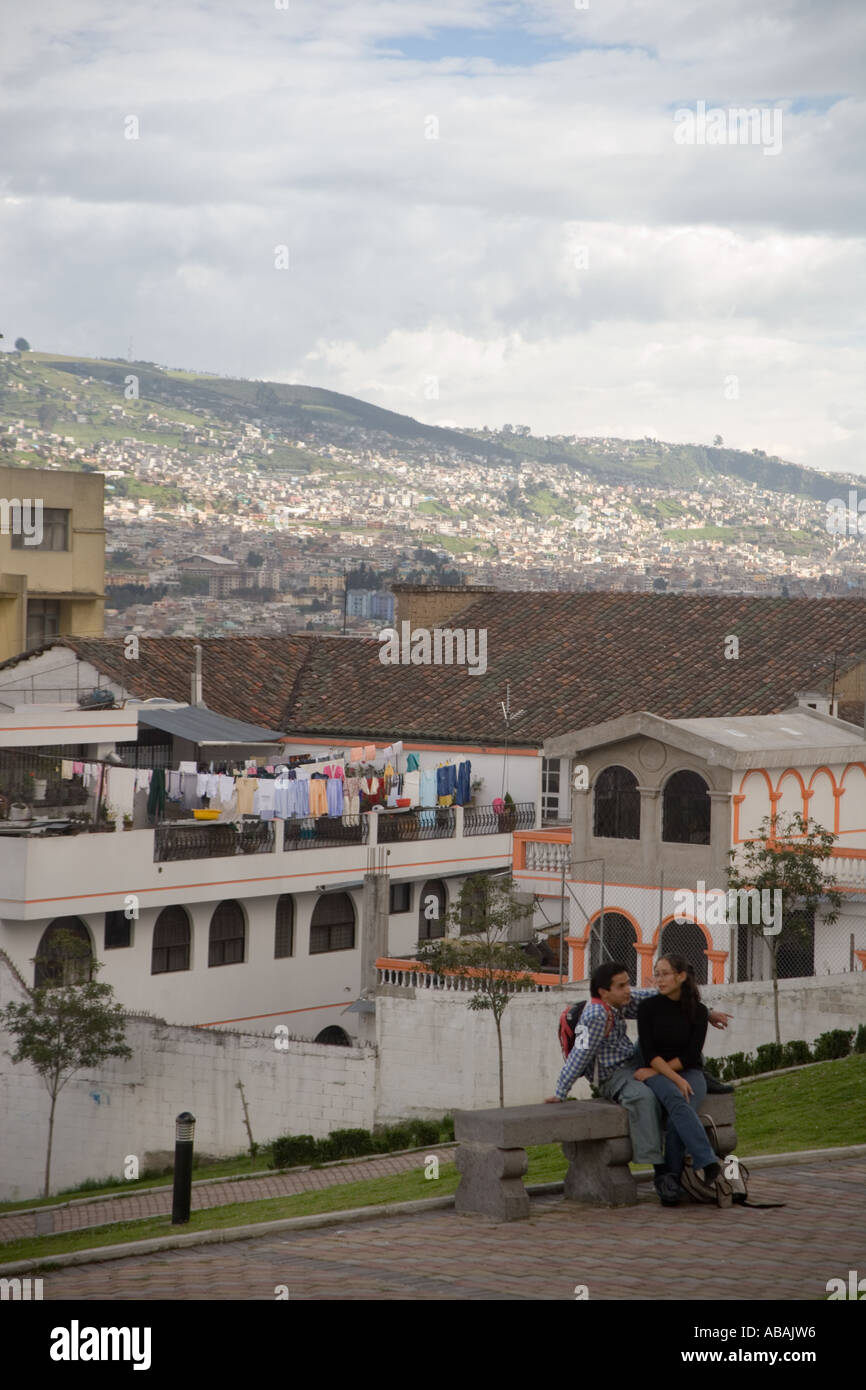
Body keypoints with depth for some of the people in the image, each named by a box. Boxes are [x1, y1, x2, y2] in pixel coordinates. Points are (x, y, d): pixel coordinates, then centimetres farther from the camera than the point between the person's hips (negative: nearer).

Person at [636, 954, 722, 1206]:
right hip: (655, 1075, -1)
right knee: (677, 1100, -36)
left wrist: (656, 1070, -11)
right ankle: (708, 1162, -49)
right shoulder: (649, 1007, 0)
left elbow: (691, 1055, -3)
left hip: (689, 1073, 1)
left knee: (677, 1117, -32)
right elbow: (649, 1053, -8)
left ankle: (668, 1179, -30)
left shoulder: (698, 1011, 3)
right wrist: (675, 1079, -20)